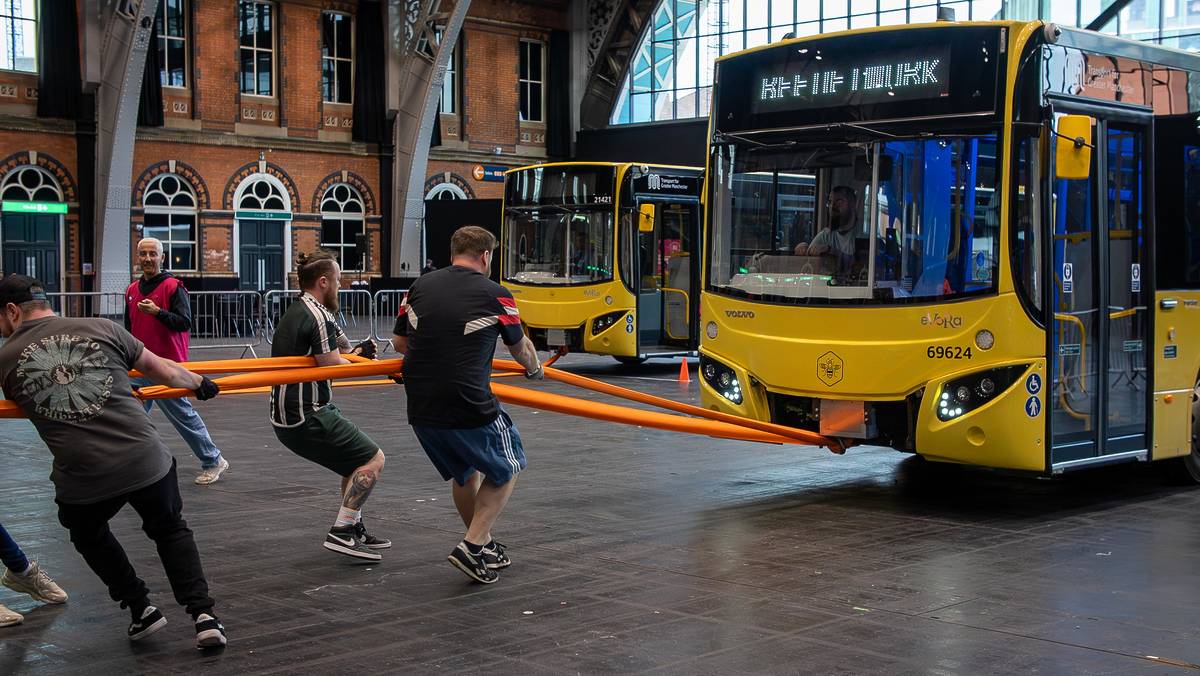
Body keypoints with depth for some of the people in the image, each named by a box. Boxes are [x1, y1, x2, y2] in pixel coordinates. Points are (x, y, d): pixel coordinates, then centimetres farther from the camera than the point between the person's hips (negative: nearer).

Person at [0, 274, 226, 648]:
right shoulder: (101, 328, 4)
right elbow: (159, 368, 14)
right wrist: (199, 383, 31)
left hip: (81, 480, -1)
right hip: (147, 461, 1)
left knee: (88, 534, 33)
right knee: (171, 530, 27)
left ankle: (140, 608, 28)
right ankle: (203, 614, 14)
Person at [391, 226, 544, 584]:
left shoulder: (419, 287, 7)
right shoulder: (495, 295, -3)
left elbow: (399, 342, 15)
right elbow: (520, 348, 13)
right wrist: (534, 368, 35)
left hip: (420, 410, 5)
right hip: (469, 407, -5)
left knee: (463, 474, 27)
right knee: (505, 470, 18)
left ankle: (484, 546, 38)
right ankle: (473, 546, 6)